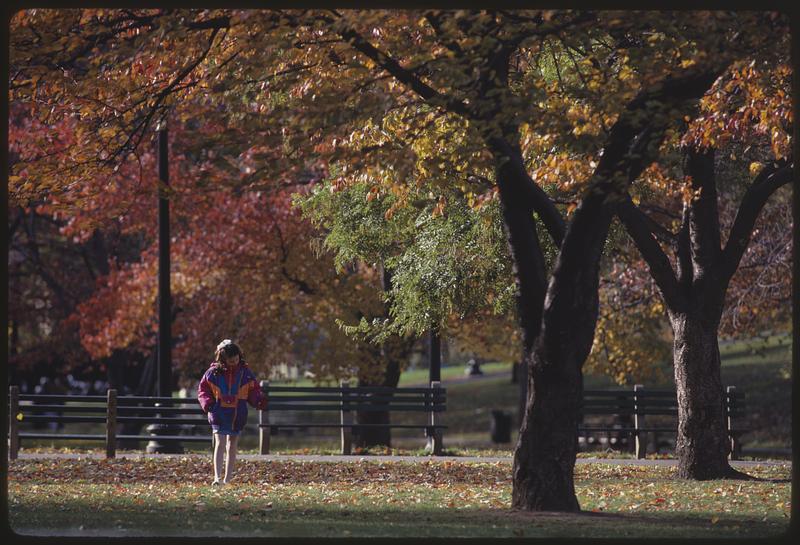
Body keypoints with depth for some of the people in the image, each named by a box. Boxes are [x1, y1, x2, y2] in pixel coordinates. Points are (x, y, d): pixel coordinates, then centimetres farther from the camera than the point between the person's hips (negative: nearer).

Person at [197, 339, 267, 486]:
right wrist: (207, 403, -13)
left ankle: (228, 479, 21)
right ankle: (217, 477, -21)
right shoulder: (214, 372, -3)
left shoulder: (245, 372, 2)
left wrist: (260, 400, -13)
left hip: (238, 414, 3)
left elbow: (253, 390, 7)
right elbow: (203, 389, 4)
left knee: (232, 446, 12)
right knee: (220, 443, -15)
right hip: (219, 413, -3)